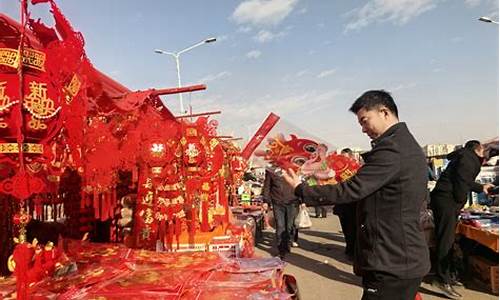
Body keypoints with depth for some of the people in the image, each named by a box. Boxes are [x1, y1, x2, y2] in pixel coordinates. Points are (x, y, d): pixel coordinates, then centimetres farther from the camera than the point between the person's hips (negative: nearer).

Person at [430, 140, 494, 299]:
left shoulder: (467, 158, 25)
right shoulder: (468, 158, -6)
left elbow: (465, 181, 37)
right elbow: (461, 182, -16)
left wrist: (481, 187, 50)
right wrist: (460, 202, -7)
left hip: (447, 201, 10)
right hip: (446, 201, -10)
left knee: (447, 240, 14)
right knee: (446, 240, -8)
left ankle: (445, 276, 24)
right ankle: (442, 280, -4)